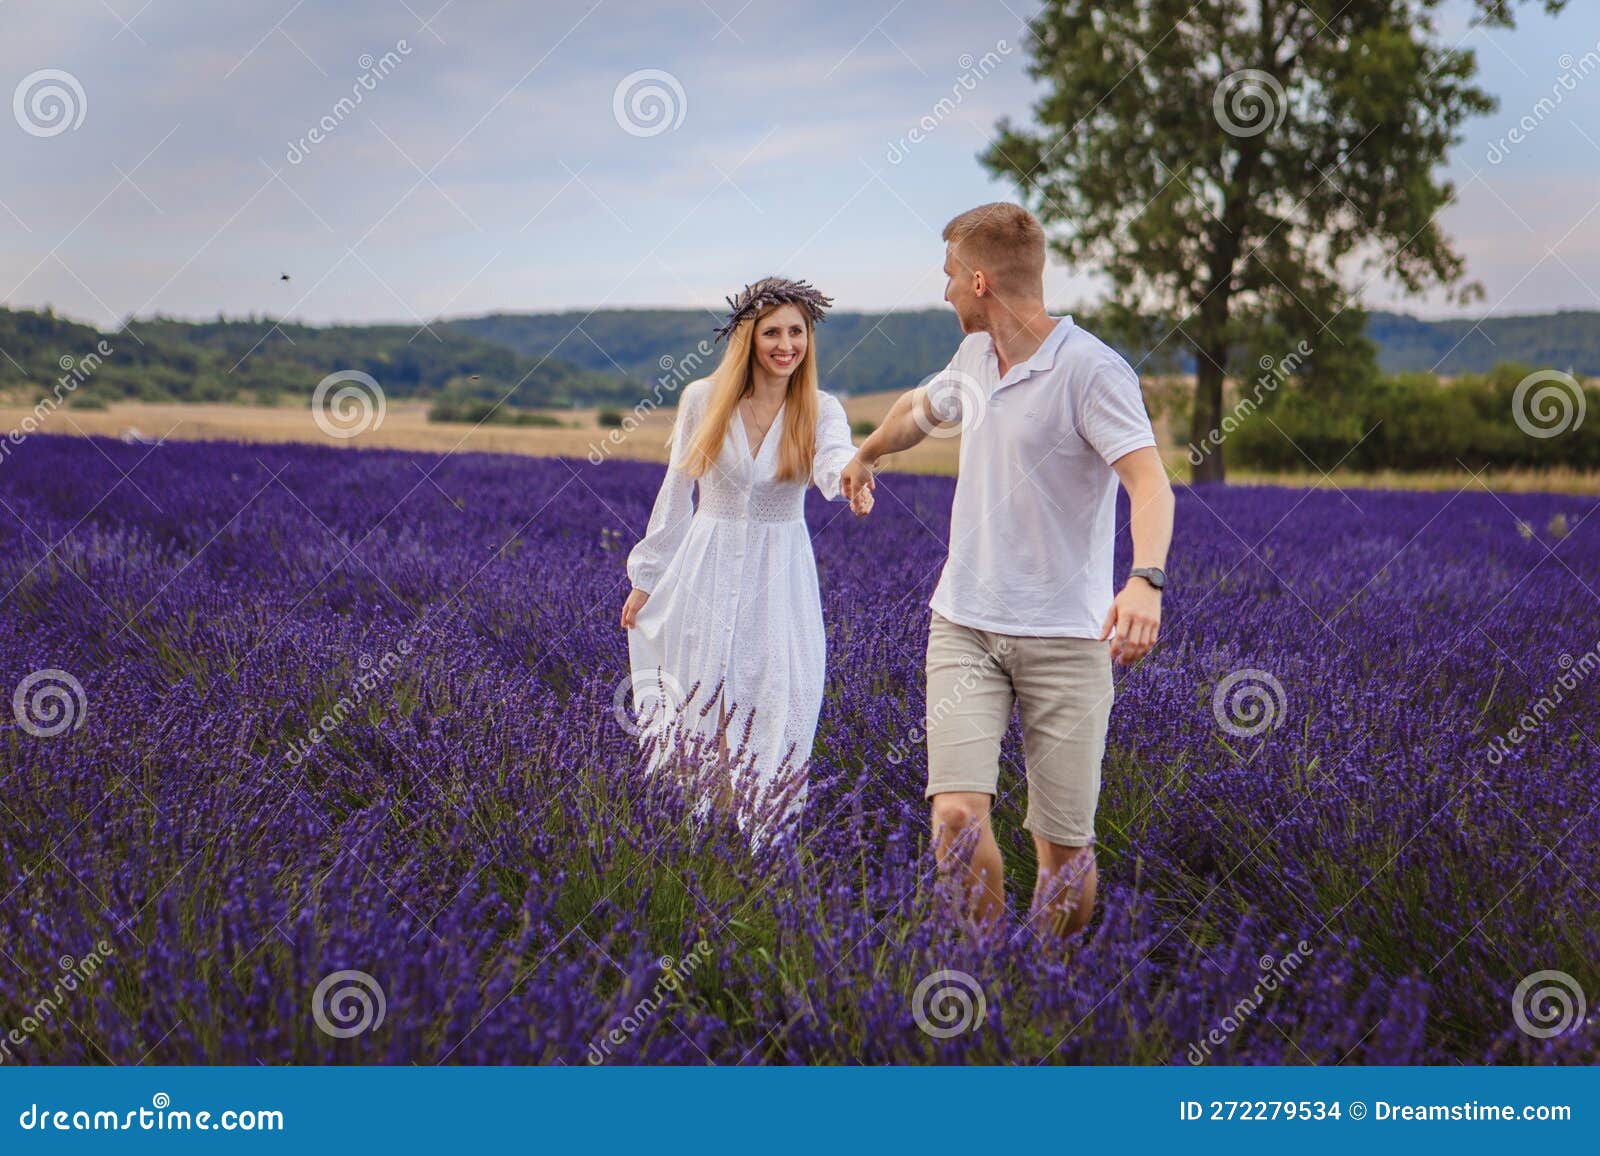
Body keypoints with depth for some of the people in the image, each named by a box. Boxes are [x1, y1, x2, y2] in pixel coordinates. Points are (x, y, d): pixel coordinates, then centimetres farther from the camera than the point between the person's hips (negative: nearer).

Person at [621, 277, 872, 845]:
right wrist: (646, 578, 9)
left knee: (777, 719, -3)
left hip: (780, 581, 0)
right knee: (694, 712, 5)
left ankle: (764, 839, 10)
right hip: (706, 569, 0)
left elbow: (835, 457, -28)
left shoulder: (820, 410, -4)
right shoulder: (703, 399, -2)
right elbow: (676, 493, 6)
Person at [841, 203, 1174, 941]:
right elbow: (917, 409, 35)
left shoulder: (1092, 369, -11)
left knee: (1065, 845, -1)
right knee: (957, 812, -13)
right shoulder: (973, 358, 12)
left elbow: (1148, 480, -24)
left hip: (1066, 637, -5)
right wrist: (865, 455, 54)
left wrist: (1145, 578, -43)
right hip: (963, 626, 5)